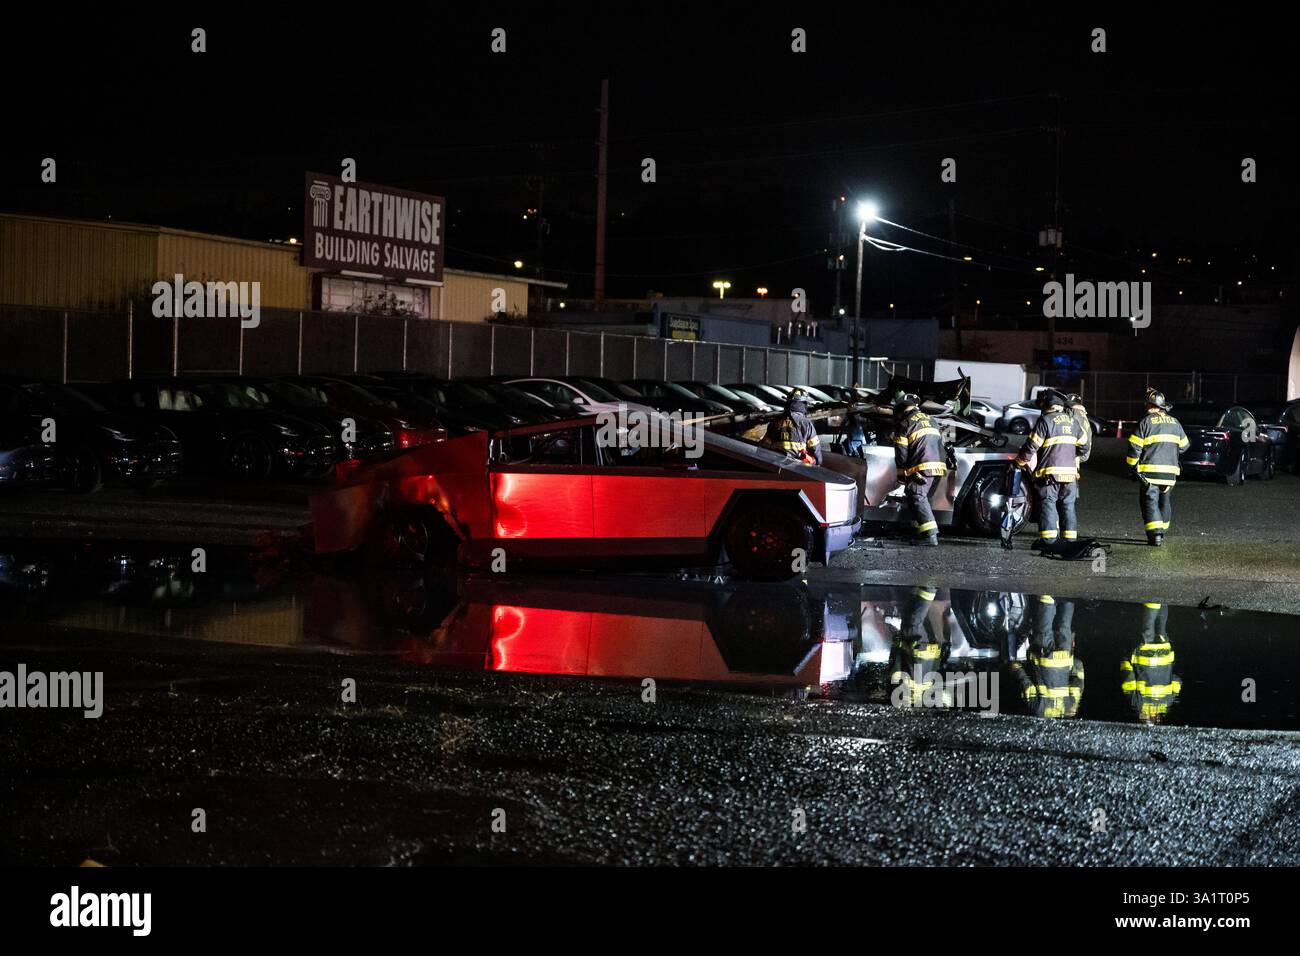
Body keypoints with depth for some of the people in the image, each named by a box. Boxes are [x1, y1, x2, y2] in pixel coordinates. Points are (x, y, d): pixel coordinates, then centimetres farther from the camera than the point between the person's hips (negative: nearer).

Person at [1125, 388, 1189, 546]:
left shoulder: (1145, 422, -9)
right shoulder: (1175, 422, 8)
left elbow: (1134, 447, -10)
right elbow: (1183, 445, 17)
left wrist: (1132, 465, 3)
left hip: (1149, 471, -5)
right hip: (1170, 471, 5)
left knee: (1150, 502, -3)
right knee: (1165, 502, 17)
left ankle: (1155, 535, -14)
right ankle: (1161, 534, 22)